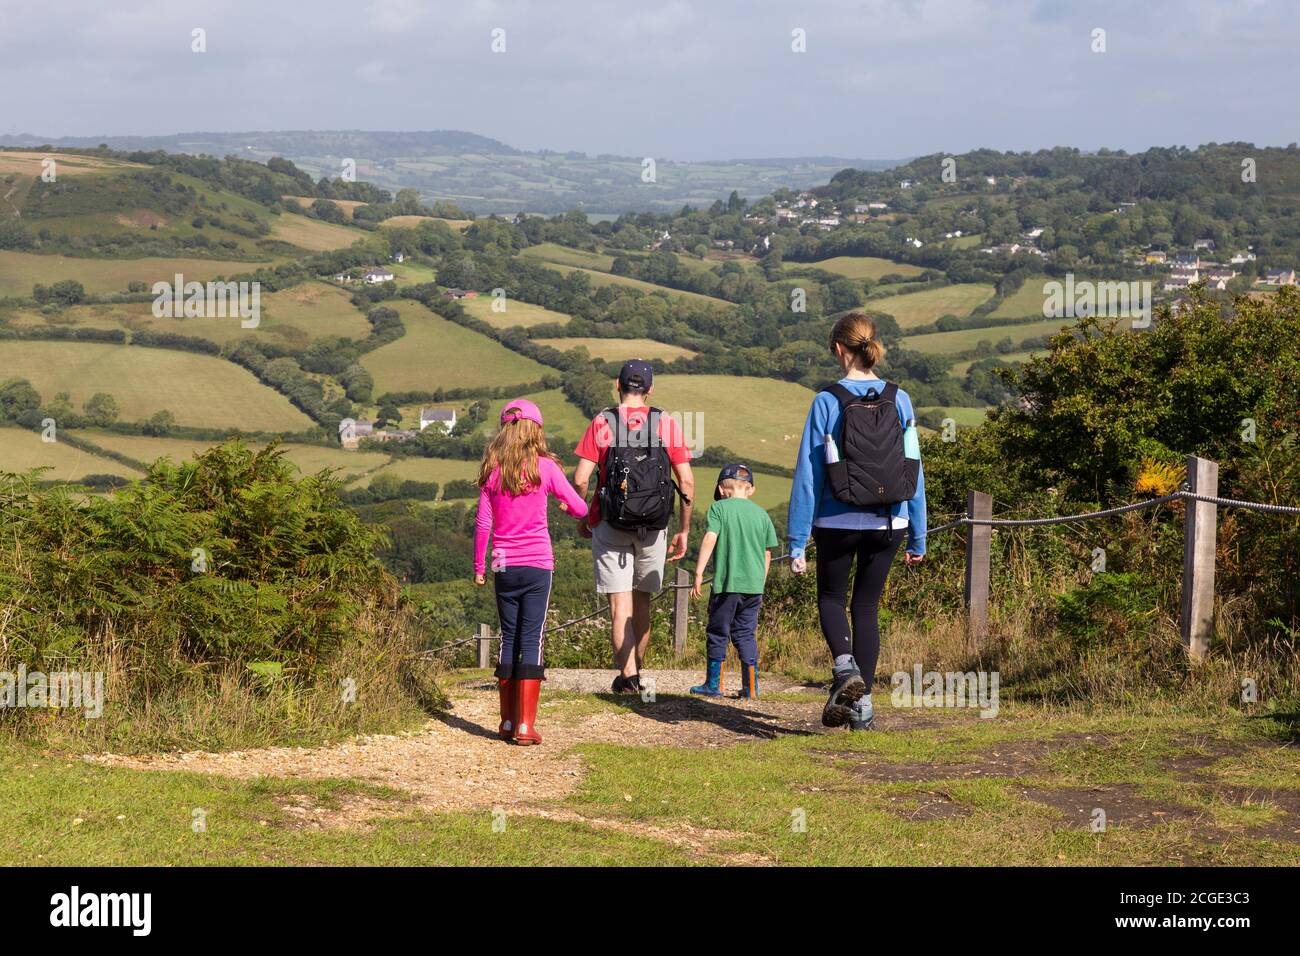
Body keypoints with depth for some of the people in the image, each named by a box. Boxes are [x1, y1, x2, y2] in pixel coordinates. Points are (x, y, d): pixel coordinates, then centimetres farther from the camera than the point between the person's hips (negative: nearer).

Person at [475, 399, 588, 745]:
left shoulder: (492, 470, 2)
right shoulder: (544, 467, -4)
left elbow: (483, 523, 2)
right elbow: (580, 508, 0)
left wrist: (479, 567, 9)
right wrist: (565, 505, 23)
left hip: (504, 565, 3)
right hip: (537, 565, -3)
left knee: (508, 638, 11)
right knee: (531, 639, -2)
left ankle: (507, 722, 13)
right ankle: (525, 725, -7)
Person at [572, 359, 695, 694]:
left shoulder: (601, 424, -3)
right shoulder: (667, 425, 1)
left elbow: (580, 479, -9)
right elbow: (687, 483, -2)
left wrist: (583, 517, 7)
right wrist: (684, 531, 6)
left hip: (611, 527, -2)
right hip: (654, 528, 2)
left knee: (620, 604, 0)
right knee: (642, 601, 17)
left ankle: (627, 675, -9)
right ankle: (635, 669, 25)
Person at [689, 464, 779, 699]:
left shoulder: (719, 508, -1)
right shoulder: (761, 513, 11)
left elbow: (710, 539, -12)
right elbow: (767, 553, 13)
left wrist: (699, 573, -12)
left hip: (727, 583, -4)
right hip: (754, 584, 4)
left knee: (718, 634, 7)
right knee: (746, 634, 11)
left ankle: (713, 684, 12)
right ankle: (751, 686, 7)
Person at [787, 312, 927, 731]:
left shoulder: (827, 402, -10)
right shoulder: (899, 400, -1)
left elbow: (808, 475, -9)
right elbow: (914, 472, 3)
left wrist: (796, 543, -6)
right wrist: (918, 537, 11)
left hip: (838, 524, -3)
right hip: (888, 525, 3)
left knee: (831, 598, 17)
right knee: (867, 606, 14)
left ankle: (845, 666, -11)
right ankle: (862, 701, 10)